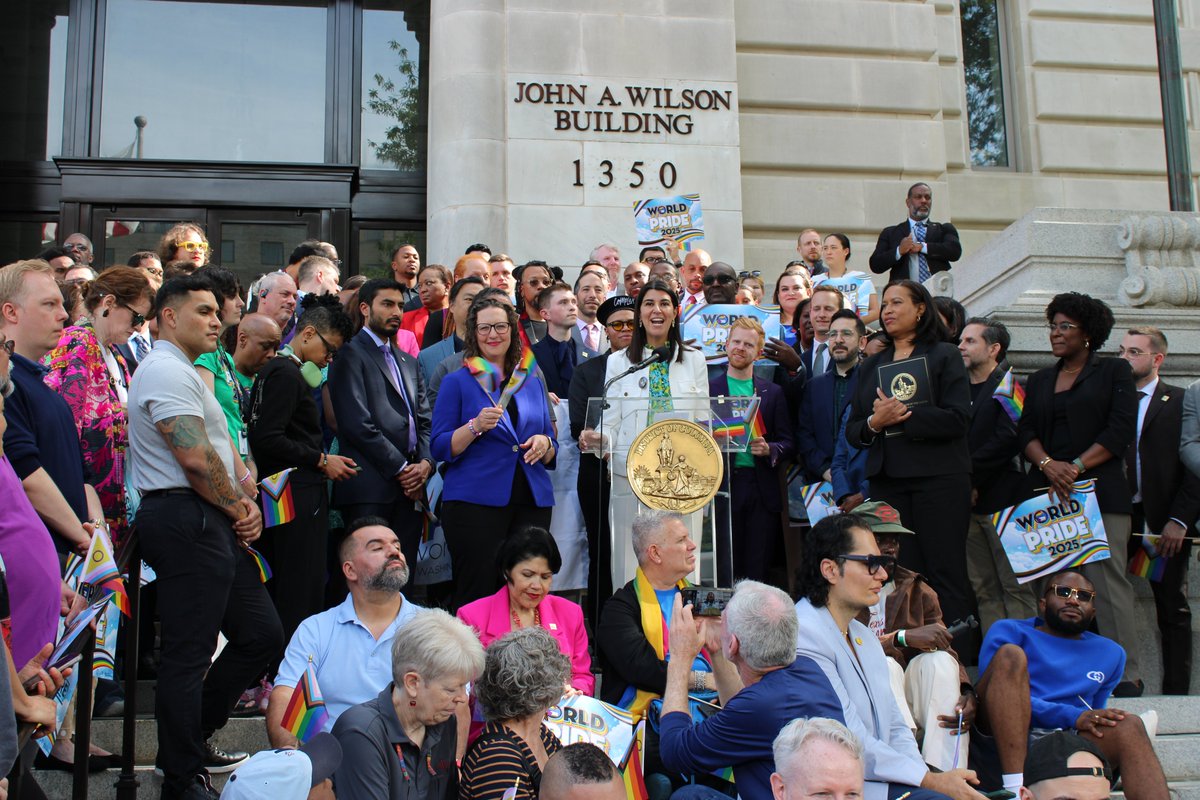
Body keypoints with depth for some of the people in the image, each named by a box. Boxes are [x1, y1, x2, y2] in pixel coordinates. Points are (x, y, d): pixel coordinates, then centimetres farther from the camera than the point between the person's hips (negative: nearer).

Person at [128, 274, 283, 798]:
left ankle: (194, 739, 26)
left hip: (212, 522, 11)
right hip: (186, 522, -11)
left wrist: (243, 504, 6)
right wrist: (240, 507, -7)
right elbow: (196, 459, -20)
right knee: (188, 653, -4)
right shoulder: (167, 371, -11)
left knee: (261, 634, 14)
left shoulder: (183, 372, 23)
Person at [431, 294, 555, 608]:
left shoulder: (532, 382, 16)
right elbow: (440, 449, -2)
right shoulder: (457, 382, 4)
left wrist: (544, 444, -4)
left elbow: (551, 451, 19)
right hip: (475, 501, -4)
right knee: (476, 595, -6)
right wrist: (475, 427, -18)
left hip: (532, 500, 4)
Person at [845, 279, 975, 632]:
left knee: (945, 570, -4)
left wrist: (903, 415, -15)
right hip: (886, 480, 4)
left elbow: (957, 418, -9)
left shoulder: (944, 355, 4)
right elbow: (852, 431, 14)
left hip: (937, 477, -4)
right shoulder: (871, 365, 19)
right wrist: (873, 423, -8)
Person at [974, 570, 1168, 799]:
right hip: (1003, 741, -3)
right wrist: (1071, 716, -14)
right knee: (1011, 654, -25)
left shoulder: (1110, 653, 27)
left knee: (1128, 725, -23)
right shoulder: (1009, 631, 11)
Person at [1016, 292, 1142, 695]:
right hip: (1046, 492, 4)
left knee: (1106, 581, -11)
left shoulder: (1114, 371, 8)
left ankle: (1126, 674, -9)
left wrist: (1076, 467, -12)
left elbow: (1121, 431, -3)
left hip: (1099, 491, -4)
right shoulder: (1040, 379, 21)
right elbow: (1025, 432, 12)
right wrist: (1047, 464, -8)